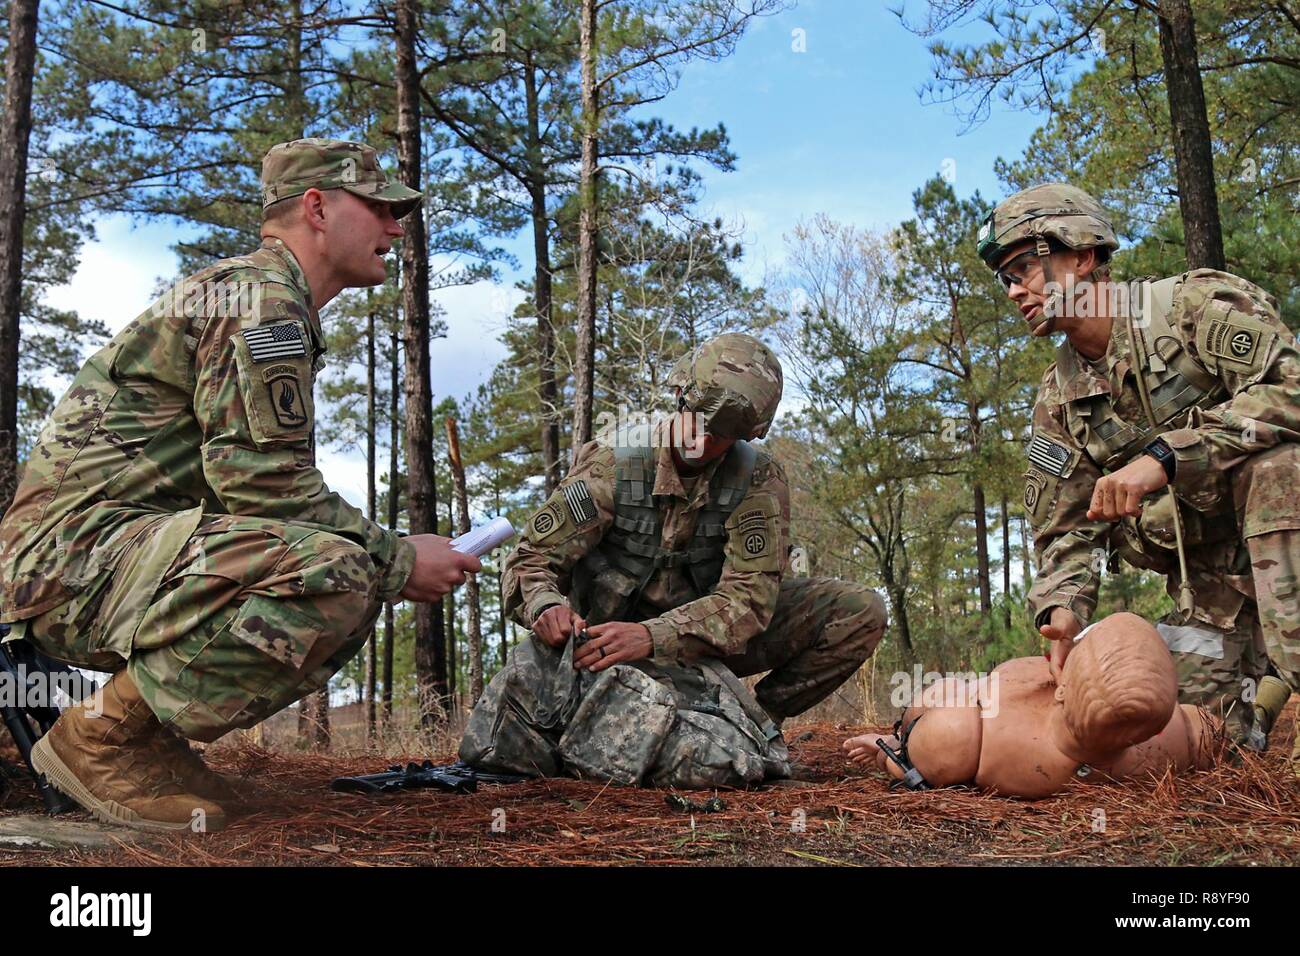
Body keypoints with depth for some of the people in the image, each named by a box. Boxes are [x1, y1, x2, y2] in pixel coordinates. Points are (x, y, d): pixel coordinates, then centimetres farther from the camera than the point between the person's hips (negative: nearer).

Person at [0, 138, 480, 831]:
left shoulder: (275, 303, 22)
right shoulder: (261, 295, -11)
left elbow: (253, 481, 19)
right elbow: (262, 483, -20)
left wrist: (389, 555, 9)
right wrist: (398, 559, -11)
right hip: (80, 551, -11)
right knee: (334, 573, -31)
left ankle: (144, 723, 8)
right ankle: (104, 731, -13)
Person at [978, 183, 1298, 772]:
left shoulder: (1197, 304, -11)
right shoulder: (1059, 402, 6)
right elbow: (1066, 530, 4)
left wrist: (1163, 456, -36)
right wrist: (1064, 606, -17)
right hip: (1210, 587, 5)